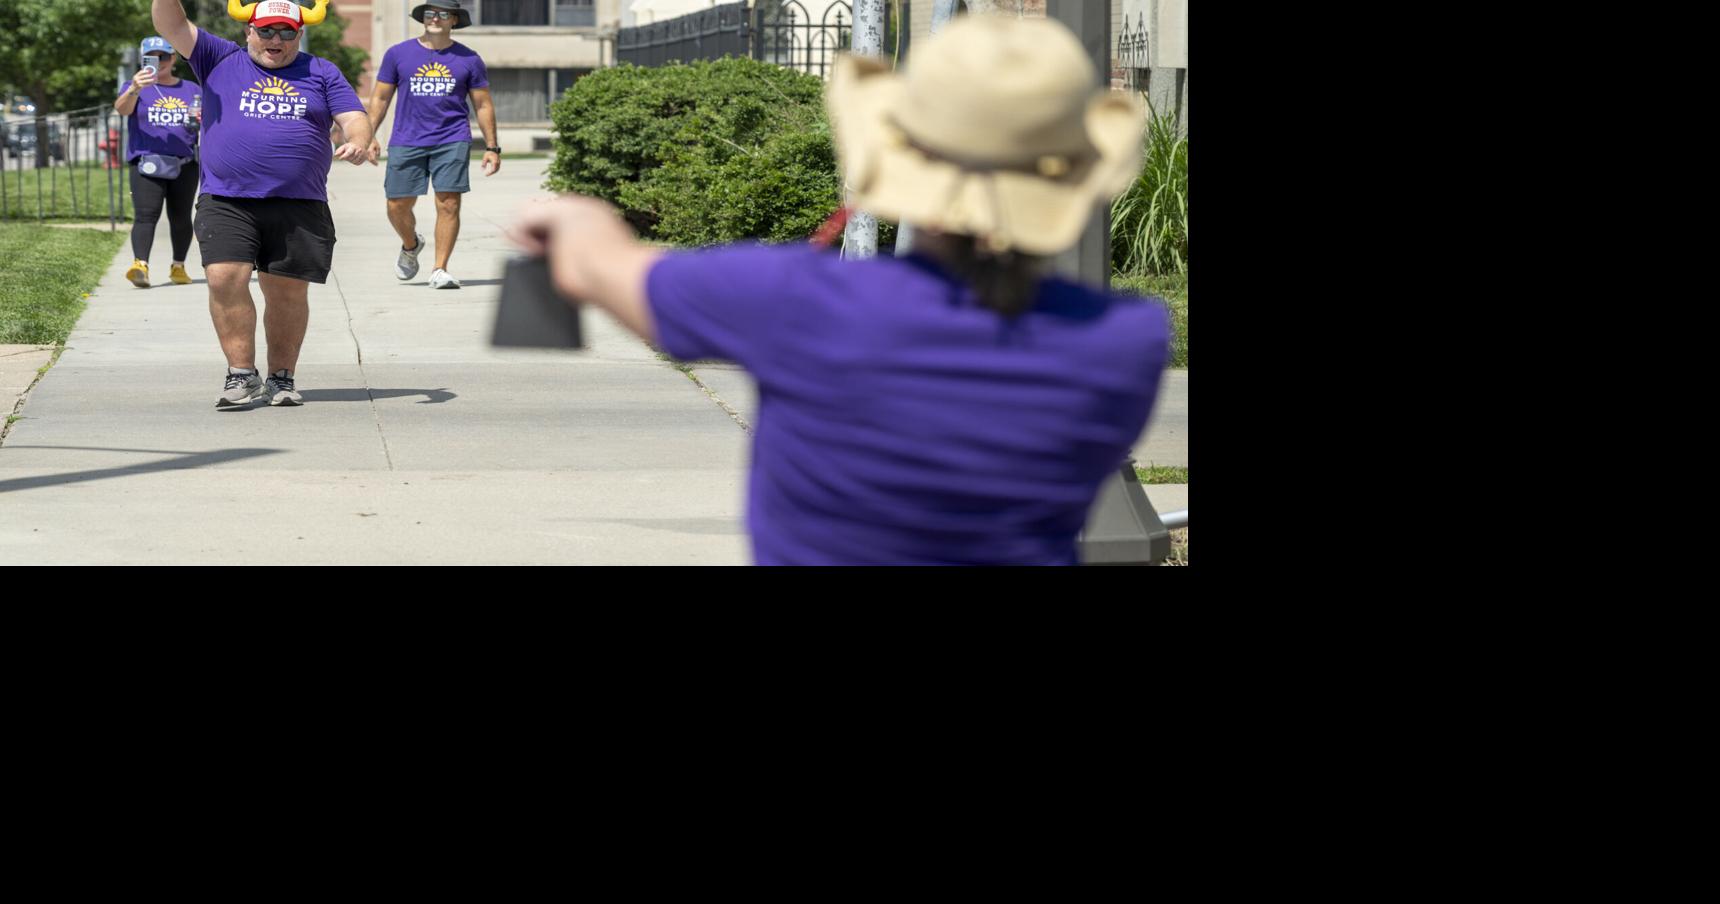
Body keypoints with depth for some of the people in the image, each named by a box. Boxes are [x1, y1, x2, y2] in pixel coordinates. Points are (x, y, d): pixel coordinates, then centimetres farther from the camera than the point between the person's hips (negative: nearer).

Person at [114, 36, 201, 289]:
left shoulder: (192, 90, 15)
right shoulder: (137, 88, 7)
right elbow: (121, 108, -13)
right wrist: (134, 89, -33)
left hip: (185, 164, 3)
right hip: (146, 162, -3)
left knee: (180, 217, 8)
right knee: (146, 214, -16)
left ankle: (178, 266, 21)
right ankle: (140, 265, -28)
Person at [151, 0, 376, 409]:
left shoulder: (322, 73, 14)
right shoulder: (221, 60, 13)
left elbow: (354, 118, 6)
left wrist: (358, 142, -17)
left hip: (299, 206, 1)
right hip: (226, 202, -1)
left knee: (288, 292, 4)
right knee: (225, 281, -15)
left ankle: (282, 377, 17)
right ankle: (242, 375, -7)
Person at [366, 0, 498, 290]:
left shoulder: (469, 59, 6)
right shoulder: (398, 54, 7)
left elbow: (483, 105, 11)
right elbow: (380, 98, 10)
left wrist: (491, 148, 7)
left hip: (452, 142, -1)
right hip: (406, 142, 1)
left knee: (448, 205, -10)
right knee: (398, 206, 2)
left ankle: (439, 270, -3)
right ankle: (411, 245, 33)